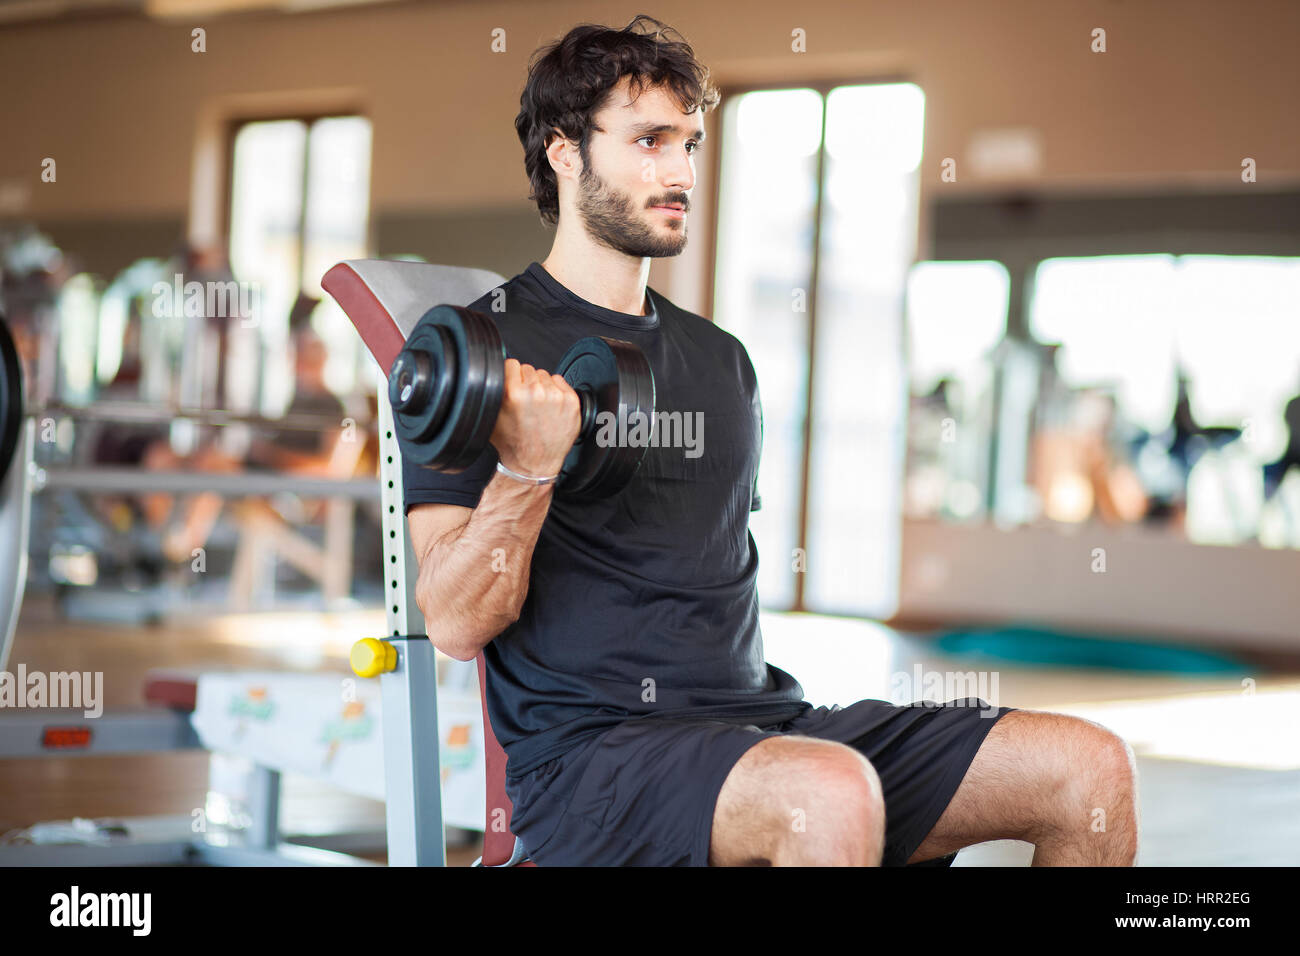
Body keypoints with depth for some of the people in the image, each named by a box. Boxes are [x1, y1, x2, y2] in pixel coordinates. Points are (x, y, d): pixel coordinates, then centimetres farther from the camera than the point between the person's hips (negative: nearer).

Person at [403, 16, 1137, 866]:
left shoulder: (720, 358, 21)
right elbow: (457, 625, -9)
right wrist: (527, 468, -24)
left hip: (762, 715, 7)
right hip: (592, 753, -7)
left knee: (1093, 768, -9)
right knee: (831, 792, -39)